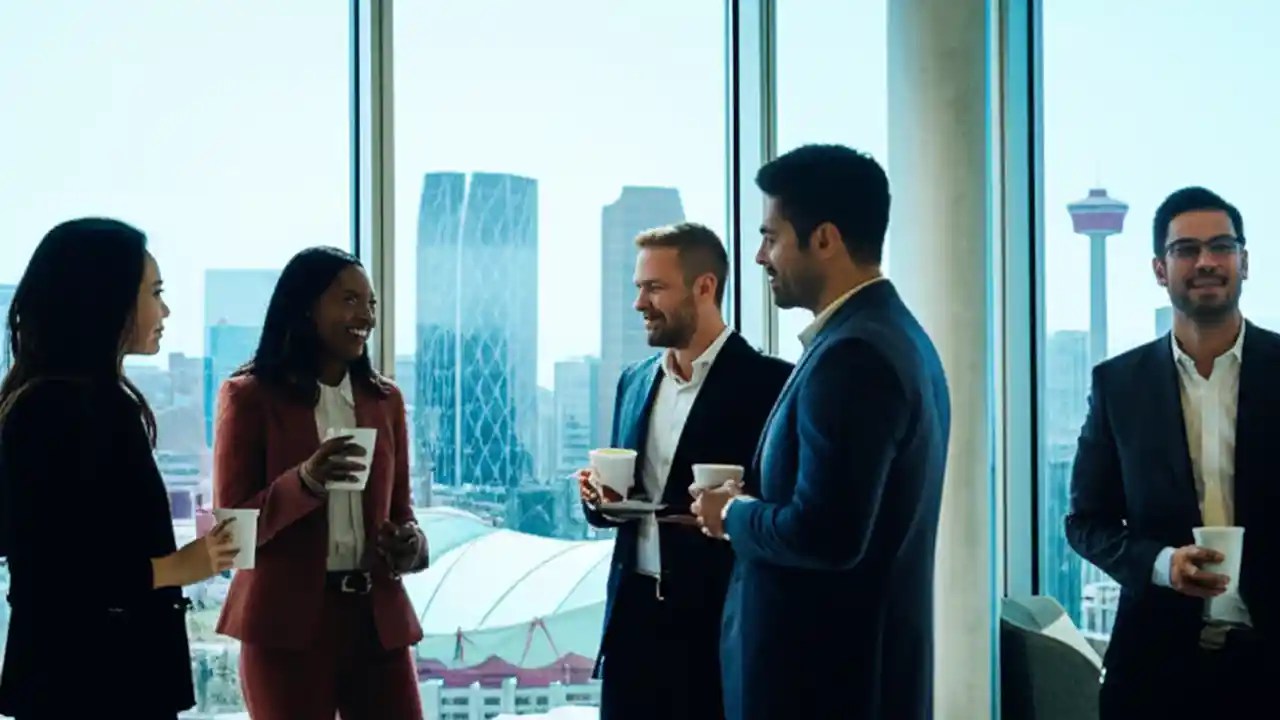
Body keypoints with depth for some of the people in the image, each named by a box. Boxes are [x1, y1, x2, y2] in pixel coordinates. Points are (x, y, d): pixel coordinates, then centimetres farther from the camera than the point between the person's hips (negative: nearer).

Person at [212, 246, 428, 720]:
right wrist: (305, 482, -23)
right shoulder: (250, 396, -2)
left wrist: (410, 543, -6)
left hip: (377, 615, 4)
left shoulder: (384, 399, 12)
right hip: (286, 620, -4)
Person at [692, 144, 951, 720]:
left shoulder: (852, 355, -19)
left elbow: (825, 534, -26)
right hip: (862, 665, 10)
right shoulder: (891, 335, 12)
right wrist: (754, 511, 7)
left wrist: (734, 514, -9)